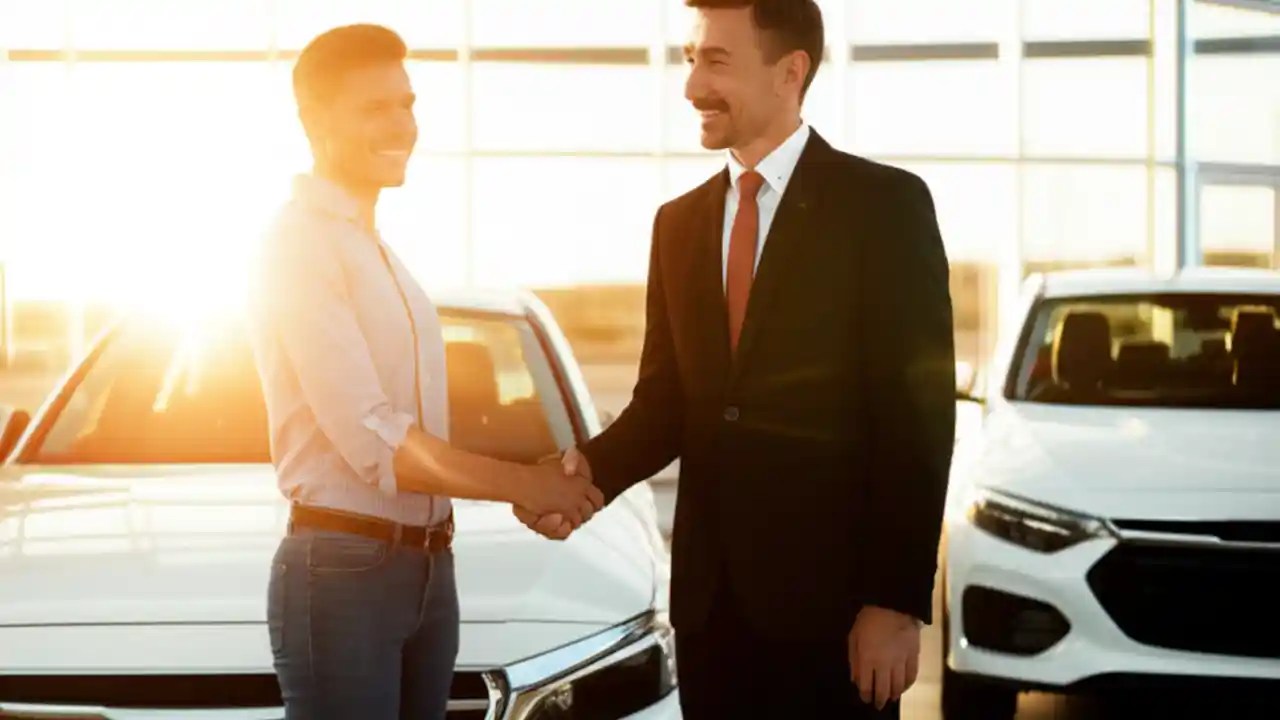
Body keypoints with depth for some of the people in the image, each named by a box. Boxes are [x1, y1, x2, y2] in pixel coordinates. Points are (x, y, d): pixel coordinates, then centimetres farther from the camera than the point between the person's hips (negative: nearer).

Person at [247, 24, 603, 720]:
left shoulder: (378, 253, 16)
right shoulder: (301, 242, -11)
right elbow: (373, 441, -18)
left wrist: (532, 484, 5)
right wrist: (523, 483, -13)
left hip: (425, 564, 8)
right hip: (343, 568, -8)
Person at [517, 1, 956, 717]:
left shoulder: (885, 205, -5)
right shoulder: (680, 222, 13)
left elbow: (919, 413, -9)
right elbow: (666, 400, 12)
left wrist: (897, 598, -14)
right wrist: (593, 468, -9)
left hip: (833, 588, -5)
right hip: (711, 592, 5)